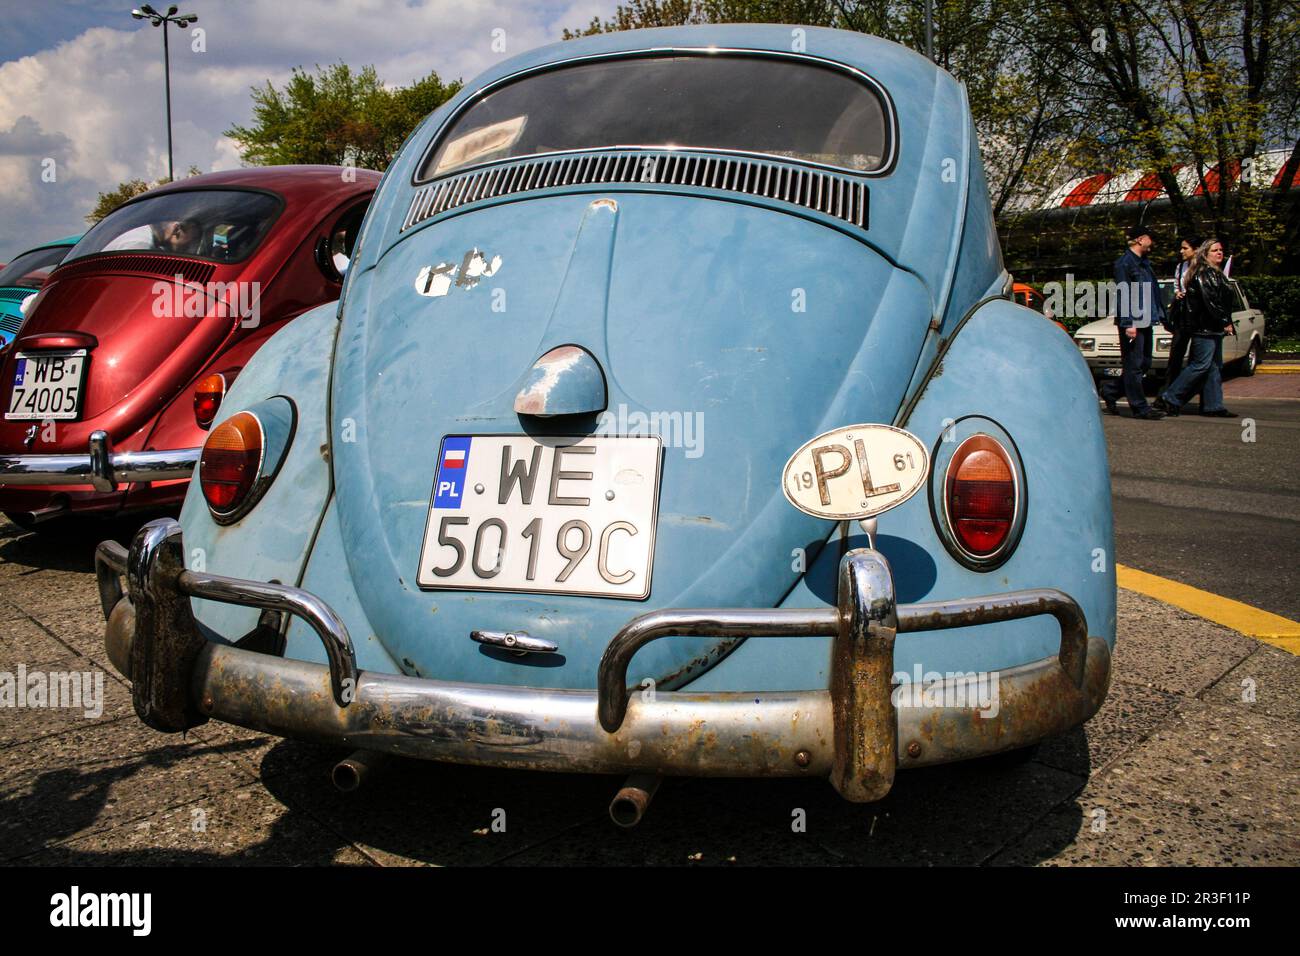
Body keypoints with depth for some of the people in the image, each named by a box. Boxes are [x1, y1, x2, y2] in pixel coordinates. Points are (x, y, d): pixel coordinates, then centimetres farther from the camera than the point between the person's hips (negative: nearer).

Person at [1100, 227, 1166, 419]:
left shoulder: (1144, 264, 19)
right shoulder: (1124, 263, -9)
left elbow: (1154, 293, 22)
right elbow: (1123, 295, -16)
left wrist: (1160, 315, 15)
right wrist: (1128, 324, -21)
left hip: (1145, 322, 9)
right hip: (1132, 322, -9)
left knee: (1144, 364, 12)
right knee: (1134, 365, -4)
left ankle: (1110, 390, 23)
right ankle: (1139, 407, 0)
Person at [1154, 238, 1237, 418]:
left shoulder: (1215, 274, 21)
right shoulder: (1204, 274, -12)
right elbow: (1210, 302, -19)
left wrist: (1226, 323, 14)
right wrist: (1225, 323, -15)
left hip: (1214, 328, 10)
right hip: (1204, 327, -10)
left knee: (1213, 366, 9)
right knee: (1200, 365, -10)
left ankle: (1213, 406, 11)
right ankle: (1168, 399, -7)